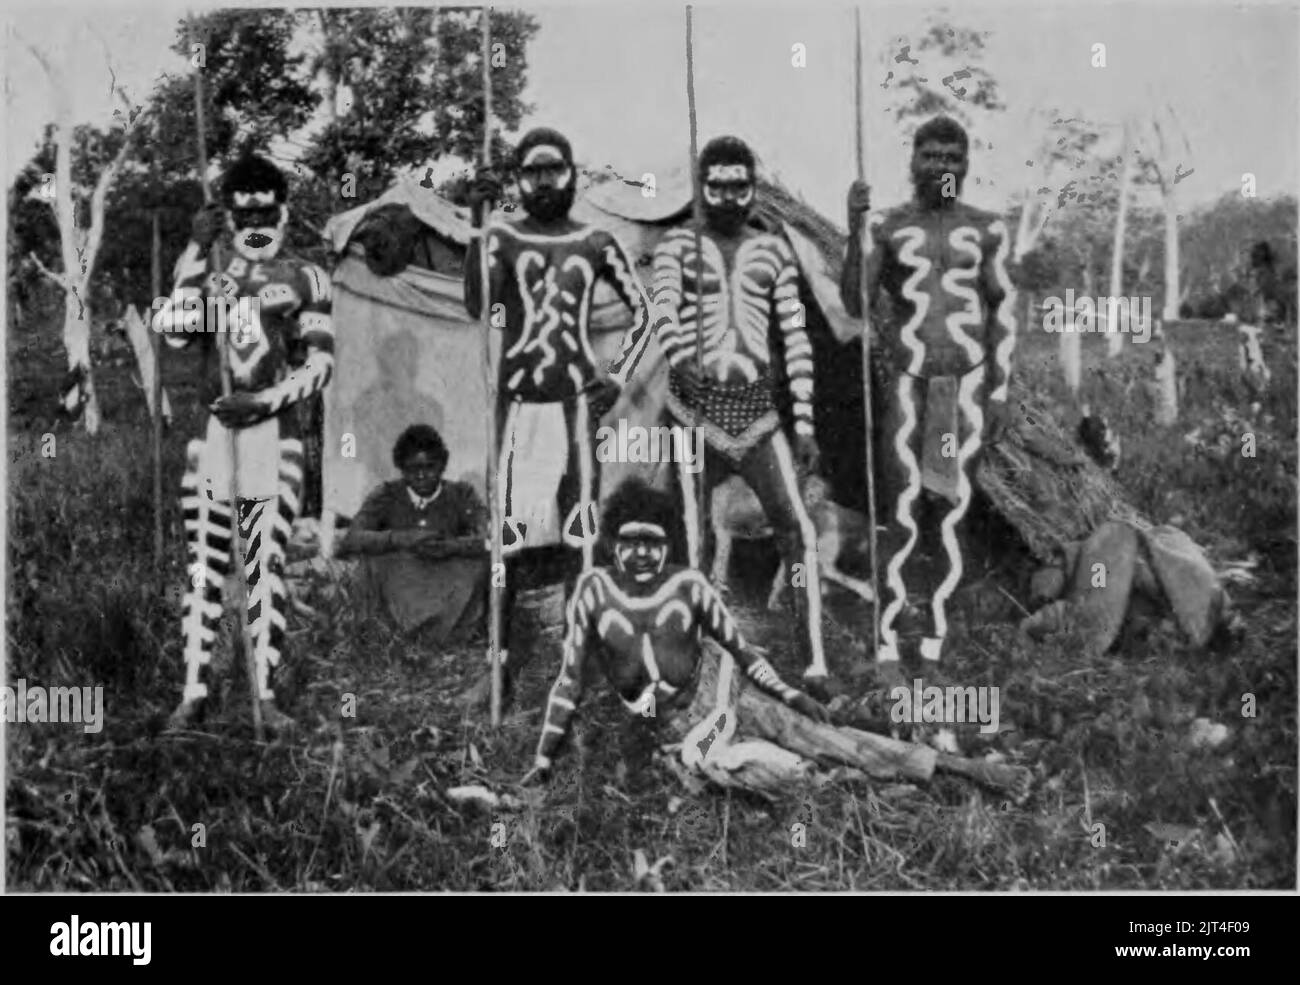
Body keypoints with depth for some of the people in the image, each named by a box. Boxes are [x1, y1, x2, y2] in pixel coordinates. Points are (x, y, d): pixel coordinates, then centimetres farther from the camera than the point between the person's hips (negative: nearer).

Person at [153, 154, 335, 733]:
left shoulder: (304, 279, 9)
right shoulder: (207, 278, 16)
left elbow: (321, 366, 2)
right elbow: (174, 333, -3)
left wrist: (263, 400, -11)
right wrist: (195, 252, -5)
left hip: (271, 431, -2)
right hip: (210, 429, 2)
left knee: (267, 566, -3)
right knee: (203, 564, 0)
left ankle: (266, 693, 0)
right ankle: (193, 690, 4)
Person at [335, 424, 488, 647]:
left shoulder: (461, 495, 4)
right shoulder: (387, 496, 4)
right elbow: (350, 540, -13)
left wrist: (450, 547, -33)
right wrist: (400, 539, -30)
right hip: (400, 594, 0)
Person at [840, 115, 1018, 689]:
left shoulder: (986, 230, 5)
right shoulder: (885, 227, 3)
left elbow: (1002, 315, 5)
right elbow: (855, 305, -6)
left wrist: (999, 393, -2)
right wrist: (855, 229, -16)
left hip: (966, 382, 1)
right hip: (906, 380, -1)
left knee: (950, 512, 3)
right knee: (903, 511, -7)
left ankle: (932, 653, 10)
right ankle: (888, 648, 0)